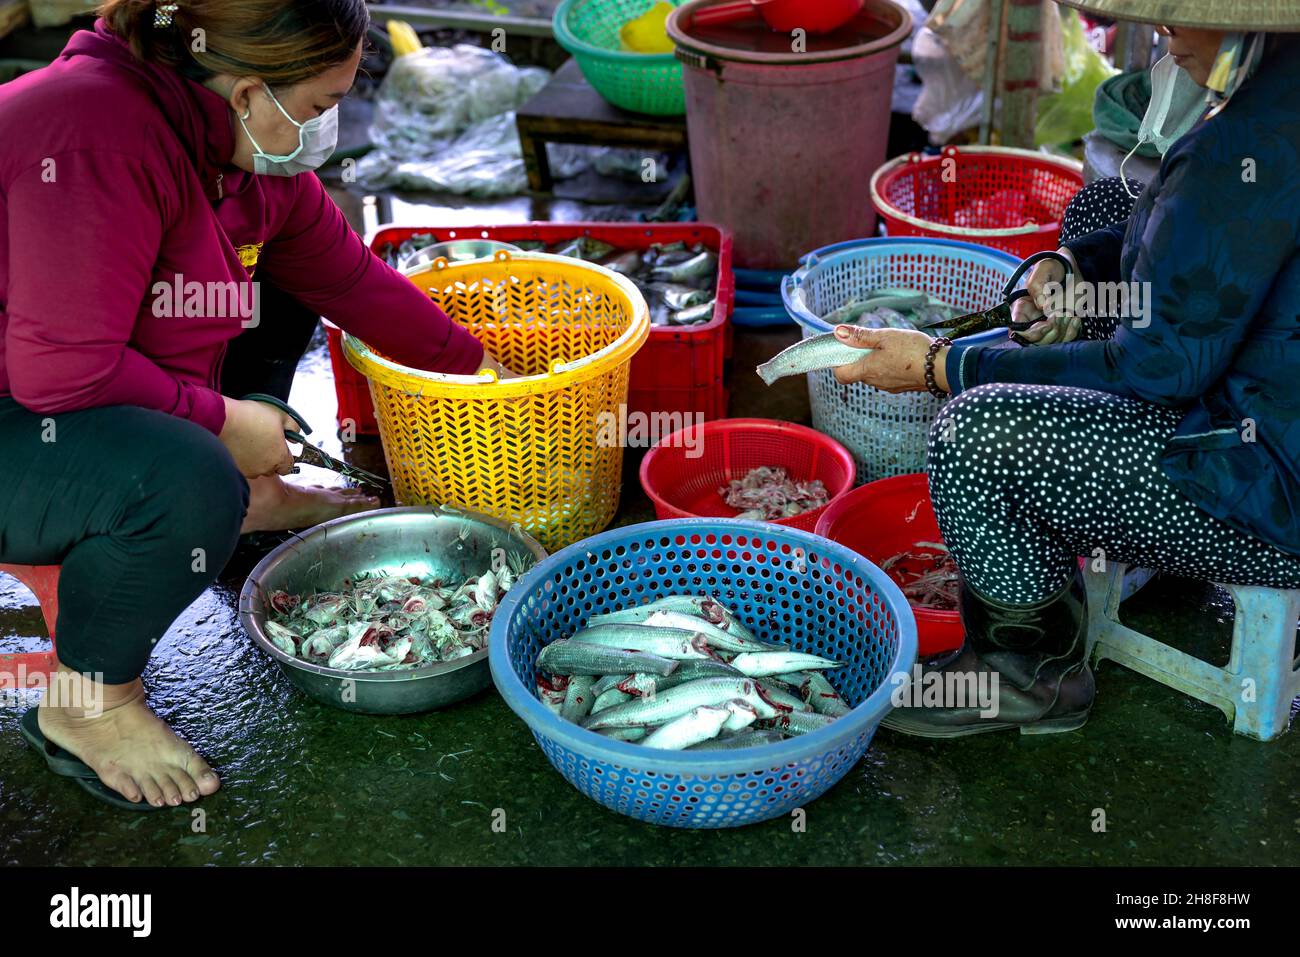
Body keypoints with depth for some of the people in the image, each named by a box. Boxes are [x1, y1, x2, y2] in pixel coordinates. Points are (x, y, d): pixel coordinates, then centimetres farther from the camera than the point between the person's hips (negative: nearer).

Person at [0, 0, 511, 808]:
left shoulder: (254, 148, -3)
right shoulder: (99, 140, -32)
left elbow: (350, 278, 10)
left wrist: (472, 362, 17)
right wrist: (223, 421, -21)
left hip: (110, 399, 9)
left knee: (279, 274, 13)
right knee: (190, 485, -36)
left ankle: (255, 498, 19)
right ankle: (85, 704, -11)